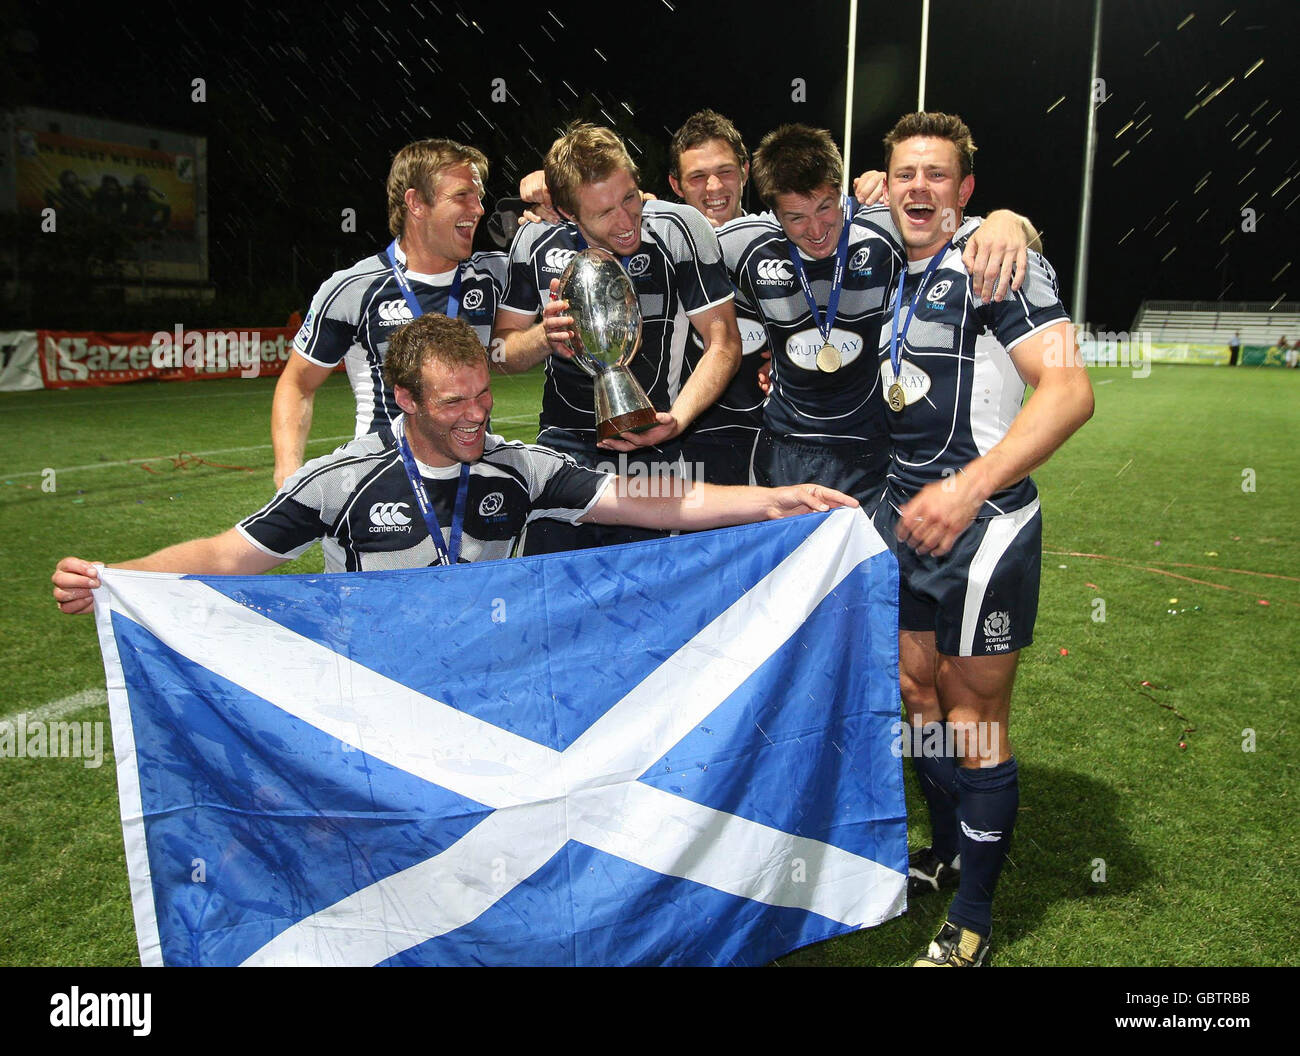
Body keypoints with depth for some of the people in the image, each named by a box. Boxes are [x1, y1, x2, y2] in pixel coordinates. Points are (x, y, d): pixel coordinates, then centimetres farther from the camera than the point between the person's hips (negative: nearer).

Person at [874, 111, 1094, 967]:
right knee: (918, 691, 16)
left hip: (980, 528, -8)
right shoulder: (898, 276, 13)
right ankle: (946, 857, 38)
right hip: (910, 519, 8)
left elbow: (1069, 389, -23)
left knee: (974, 723, 1)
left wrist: (970, 486, -31)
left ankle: (971, 926, 17)